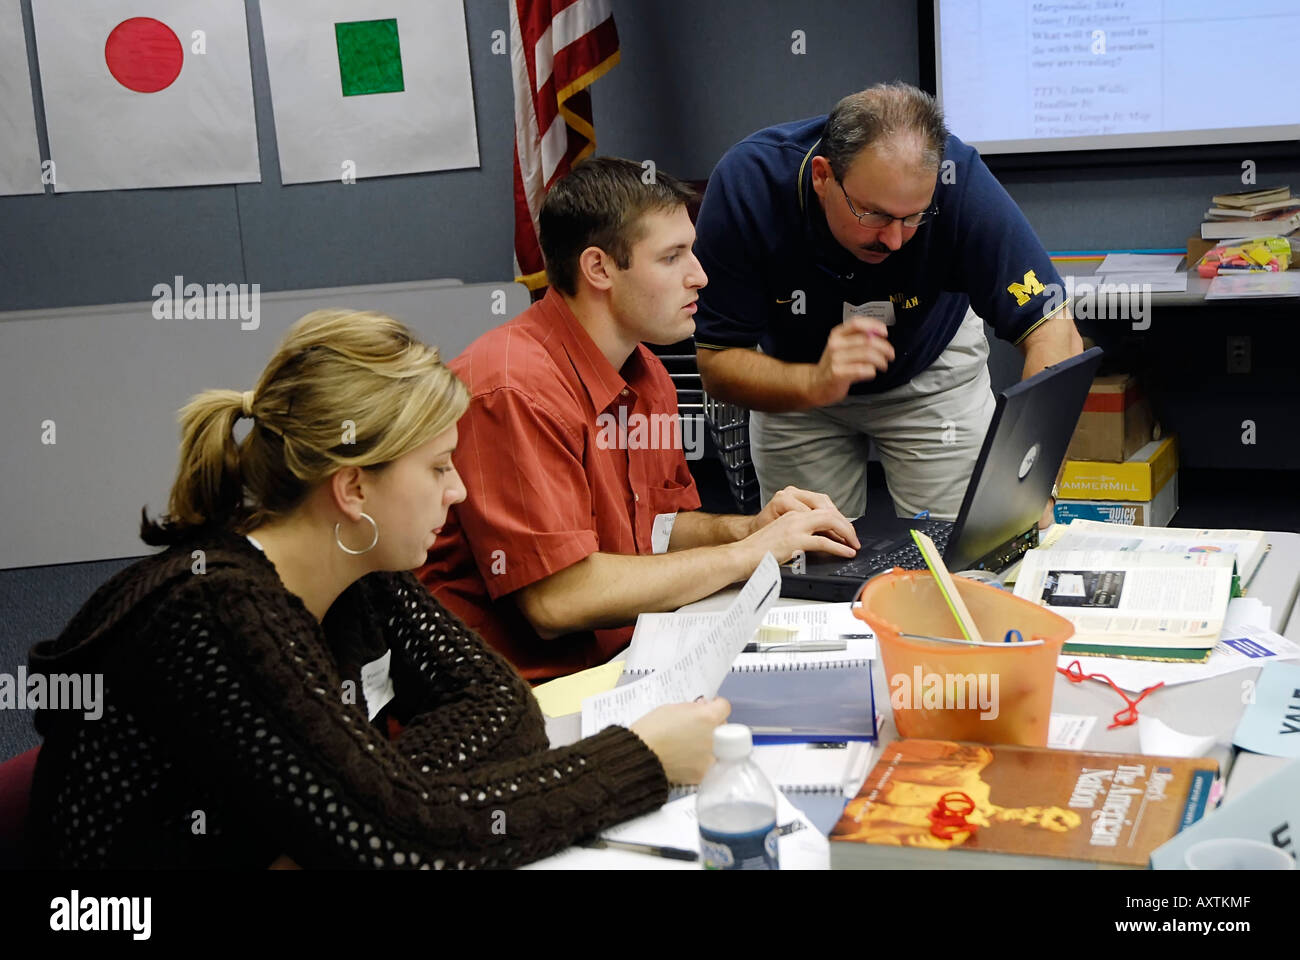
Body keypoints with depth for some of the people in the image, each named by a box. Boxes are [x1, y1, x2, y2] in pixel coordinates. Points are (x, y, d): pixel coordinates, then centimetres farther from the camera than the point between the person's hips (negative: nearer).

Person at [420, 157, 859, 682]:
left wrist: (749, 528, 0)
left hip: (616, 660, 9)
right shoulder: (516, 391, -20)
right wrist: (749, 552, -17)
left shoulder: (646, 376, 11)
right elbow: (558, 601, -25)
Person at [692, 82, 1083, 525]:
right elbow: (717, 363, -27)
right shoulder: (745, 184, -33)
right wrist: (816, 384, -46)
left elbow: (1054, 332, -34)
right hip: (796, 379, 0)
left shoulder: (959, 179, -34)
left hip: (931, 367, 0)